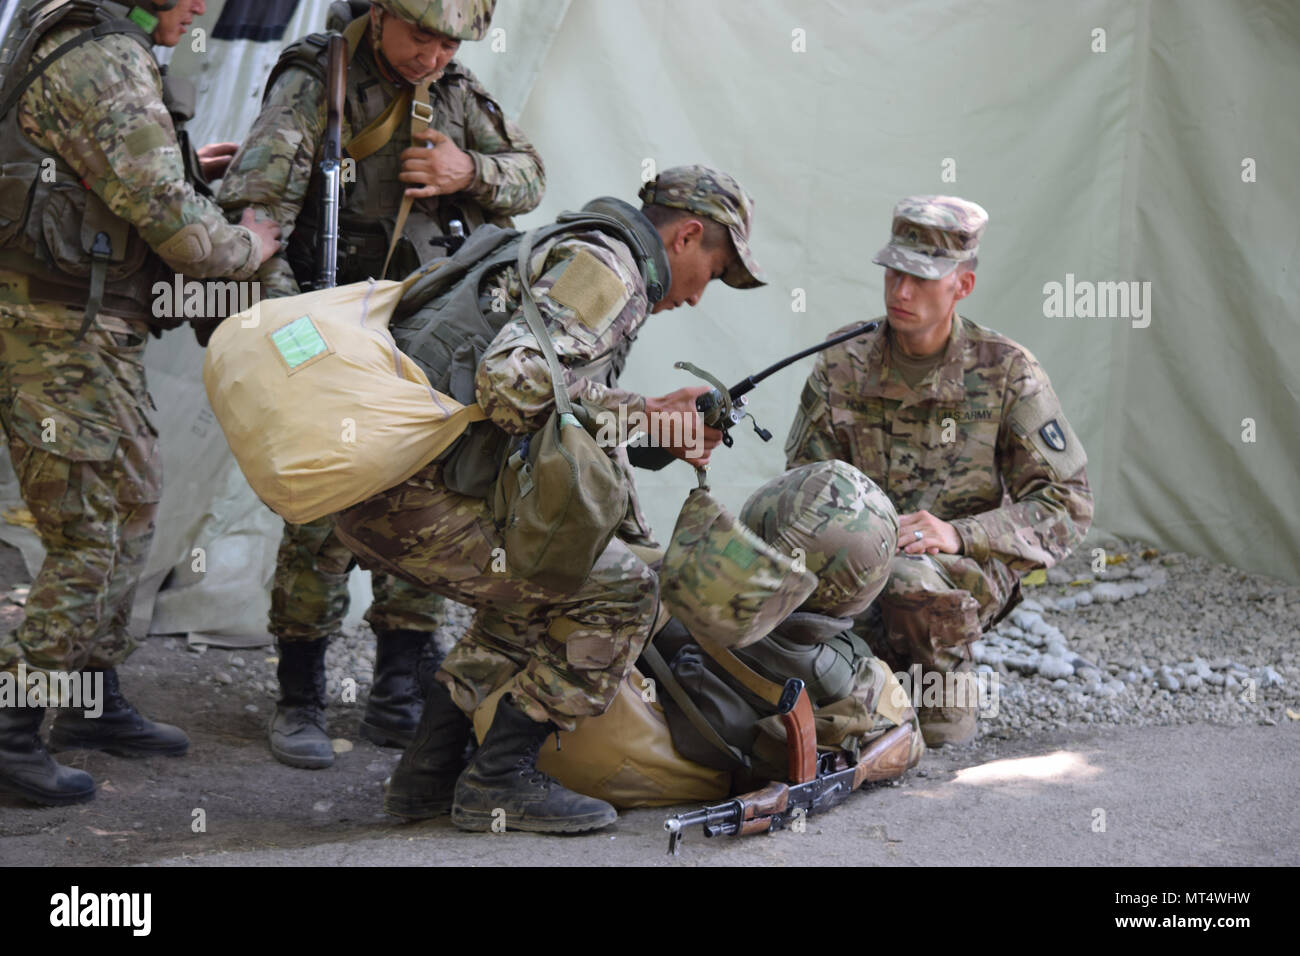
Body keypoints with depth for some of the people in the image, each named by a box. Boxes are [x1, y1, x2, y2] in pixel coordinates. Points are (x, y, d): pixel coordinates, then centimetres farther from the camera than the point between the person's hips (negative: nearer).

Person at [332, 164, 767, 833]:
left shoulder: (560, 252, 27)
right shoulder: (604, 265, -6)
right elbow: (514, 381, -22)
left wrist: (670, 436, 18)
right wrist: (644, 416, -11)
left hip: (373, 492, 11)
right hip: (421, 497, -10)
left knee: (530, 597, 29)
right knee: (621, 591, -5)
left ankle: (427, 774, 26)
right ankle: (499, 781, 1)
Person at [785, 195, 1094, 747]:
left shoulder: (1007, 371, -3)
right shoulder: (842, 367, 4)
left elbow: (1067, 506, -6)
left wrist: (957, 533, -21)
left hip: (970, 565, -2)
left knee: (911, 580, -38)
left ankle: (946, 678, -4)